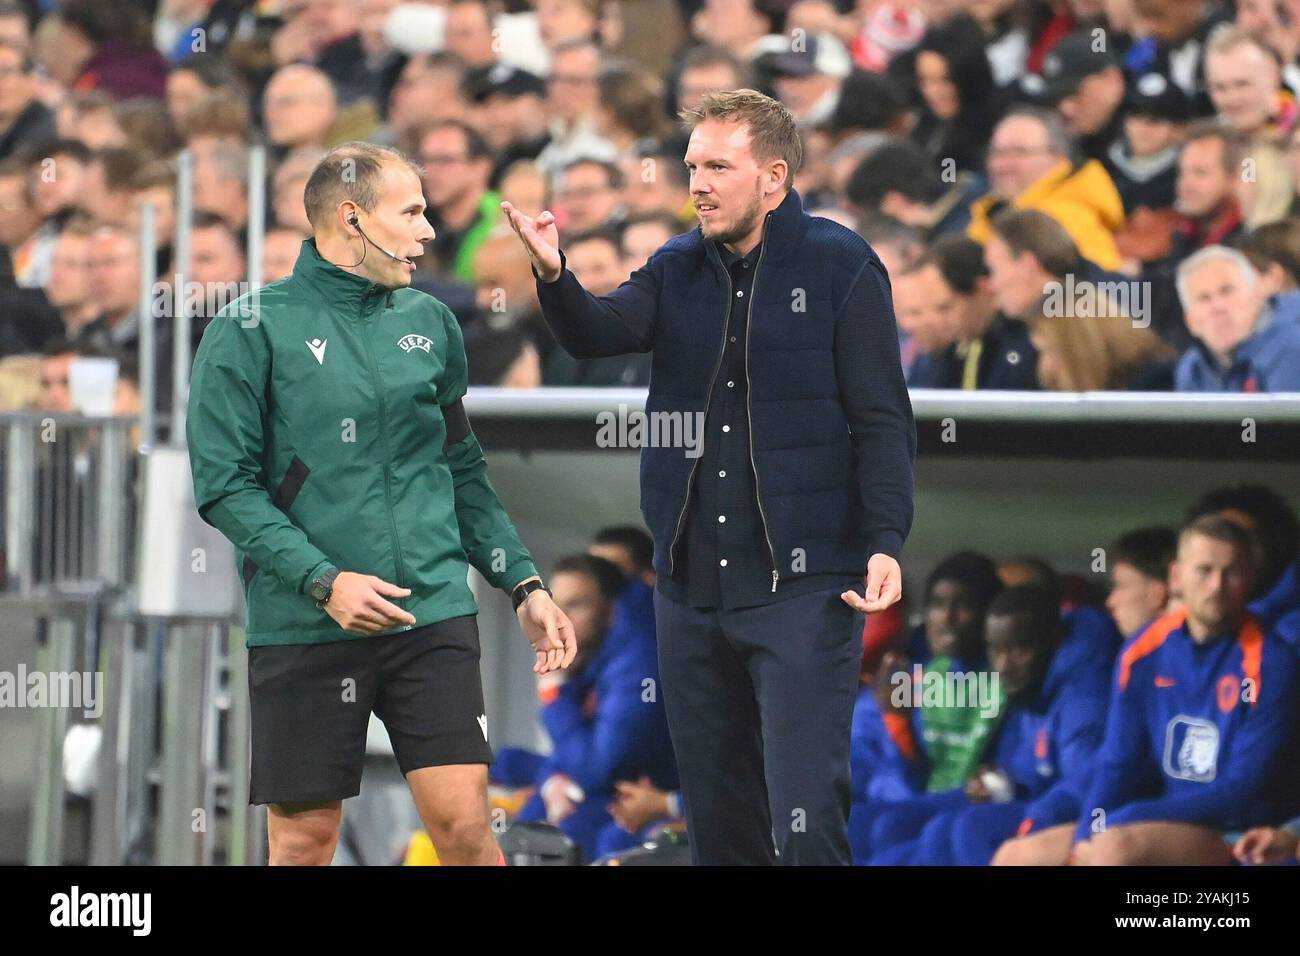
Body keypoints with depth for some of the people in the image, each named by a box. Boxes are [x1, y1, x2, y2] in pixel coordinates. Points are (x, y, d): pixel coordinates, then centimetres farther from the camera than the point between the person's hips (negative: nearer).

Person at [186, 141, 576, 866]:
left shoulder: (430, 323, 13)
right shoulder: (252, 330, -2)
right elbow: (224, 485, -7)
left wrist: (526, 586, 12)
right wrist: (324, 582, -17)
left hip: (434, 616, 3)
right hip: (303, 629, -3)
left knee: (464, 821, -6)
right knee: (304, 839, 1)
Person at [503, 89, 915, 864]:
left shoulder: (840, 267, -3)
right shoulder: (677, 271, 11)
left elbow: (883, 420, -6)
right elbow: (599, 332, -7)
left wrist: (885, 543, -17)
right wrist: (554, 276, -28)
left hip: (802, 587, -6)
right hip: (692, 588, 6)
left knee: (806, 815, -13)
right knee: (718, 821, 12)